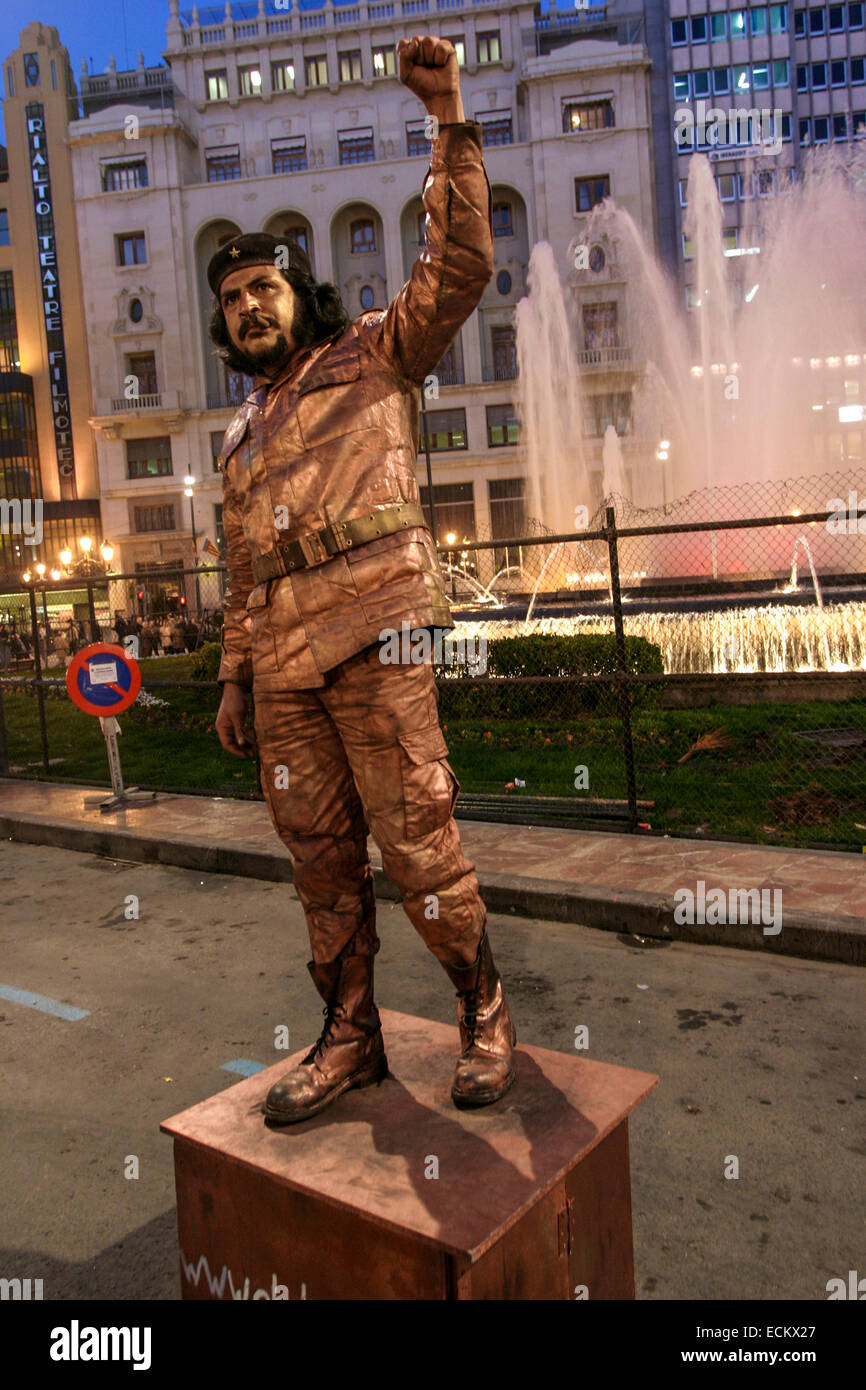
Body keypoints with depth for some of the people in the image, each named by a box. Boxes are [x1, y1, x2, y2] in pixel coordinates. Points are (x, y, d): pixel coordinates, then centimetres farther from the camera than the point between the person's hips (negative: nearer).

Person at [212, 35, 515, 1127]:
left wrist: (450, 119, -6)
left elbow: (460, 265, 0)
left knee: (415, 840, -6)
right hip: (281, 665, 6)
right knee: (319, 852, 8)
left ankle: (483, 1010, 14)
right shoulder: (239, 438, 27)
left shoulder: (374, 355, 13)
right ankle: (348, 1036, 21)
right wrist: (234, 678, 18)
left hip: (374, 634, -6)